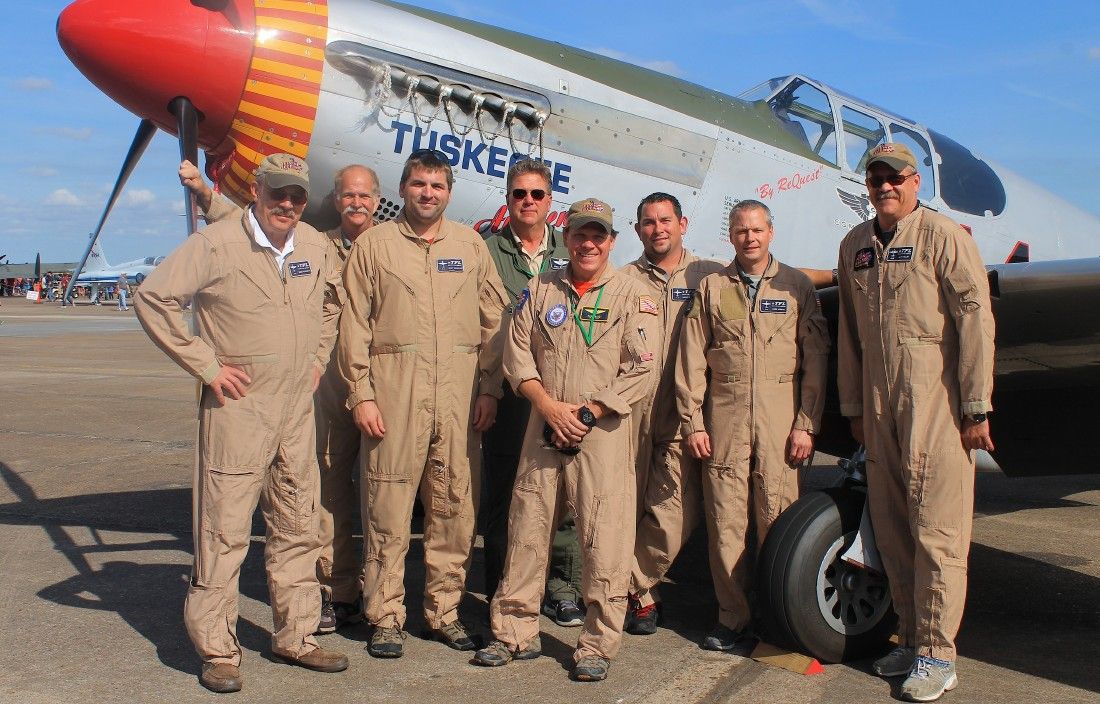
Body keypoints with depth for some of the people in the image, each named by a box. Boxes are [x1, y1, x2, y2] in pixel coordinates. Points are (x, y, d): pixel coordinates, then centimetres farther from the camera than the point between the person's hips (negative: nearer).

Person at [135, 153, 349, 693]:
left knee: (297, 528, 12)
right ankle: (217, 650, 11)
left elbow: (331, 303, 28)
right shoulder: (215, 245, -9)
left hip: (298, 408, 6)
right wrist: (205, 365, -12)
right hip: (239, 408, -6)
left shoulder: (316, 247, 9)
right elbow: (152, 297, -12)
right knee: (224, 531, -1)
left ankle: (296, 637, 25)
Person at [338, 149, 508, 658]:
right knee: (388, 505, 0)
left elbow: (494, 321, 11)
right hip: (394, 391, -2)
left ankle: (444, 611, 19)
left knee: (455, 506, 5)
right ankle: (385, 616, 12)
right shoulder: (374, 245, 8)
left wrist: (489, 388, 2)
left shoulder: (471, 246, 14)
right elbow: (355, 326, 4)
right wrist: (361, 395, -4)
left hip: (460, 394, 2)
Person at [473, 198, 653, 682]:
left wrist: (587, 413, -10)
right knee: (526, 533, 7)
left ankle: (598, 645, 8)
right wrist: (549, 406, -7)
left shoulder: (628, 295, 2)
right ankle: (515, 633, 19)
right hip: (543, 428, 3)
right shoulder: (540, 290, 11)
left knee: (604, 541, -4)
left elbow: (639, 371, -4)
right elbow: (517, 355, 8)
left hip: (603, 431, -3)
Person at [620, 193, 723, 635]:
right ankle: (641, 593, 24)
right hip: (630, 414, 1)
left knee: (677, 517, -6)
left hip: (681, 417, 0)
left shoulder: (709, 278, 9)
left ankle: (634, 586, 15)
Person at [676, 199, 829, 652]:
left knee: (778, 519, -1)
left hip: (781, 419, -1)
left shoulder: (797, 286, 10)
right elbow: (692, 360, 8)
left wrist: (806, 424, -2)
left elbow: (815, 360, 5)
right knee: (726, 521, 1)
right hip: (724, 418, 1)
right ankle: (732, 618, 12)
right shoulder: (711, 288, 12)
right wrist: (692, 422, 2)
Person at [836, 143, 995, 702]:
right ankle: (911, 639, 22)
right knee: (891, 530, 9)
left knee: (937, 529, -4)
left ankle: (937, 655, 5)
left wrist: (976, 408, -12)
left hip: (935, 403, -6)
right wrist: (853, 407, 17)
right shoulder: (854, 246, 15)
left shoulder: (944, 237, -4)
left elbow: (975, 321, -8)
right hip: (879, 404, 6)